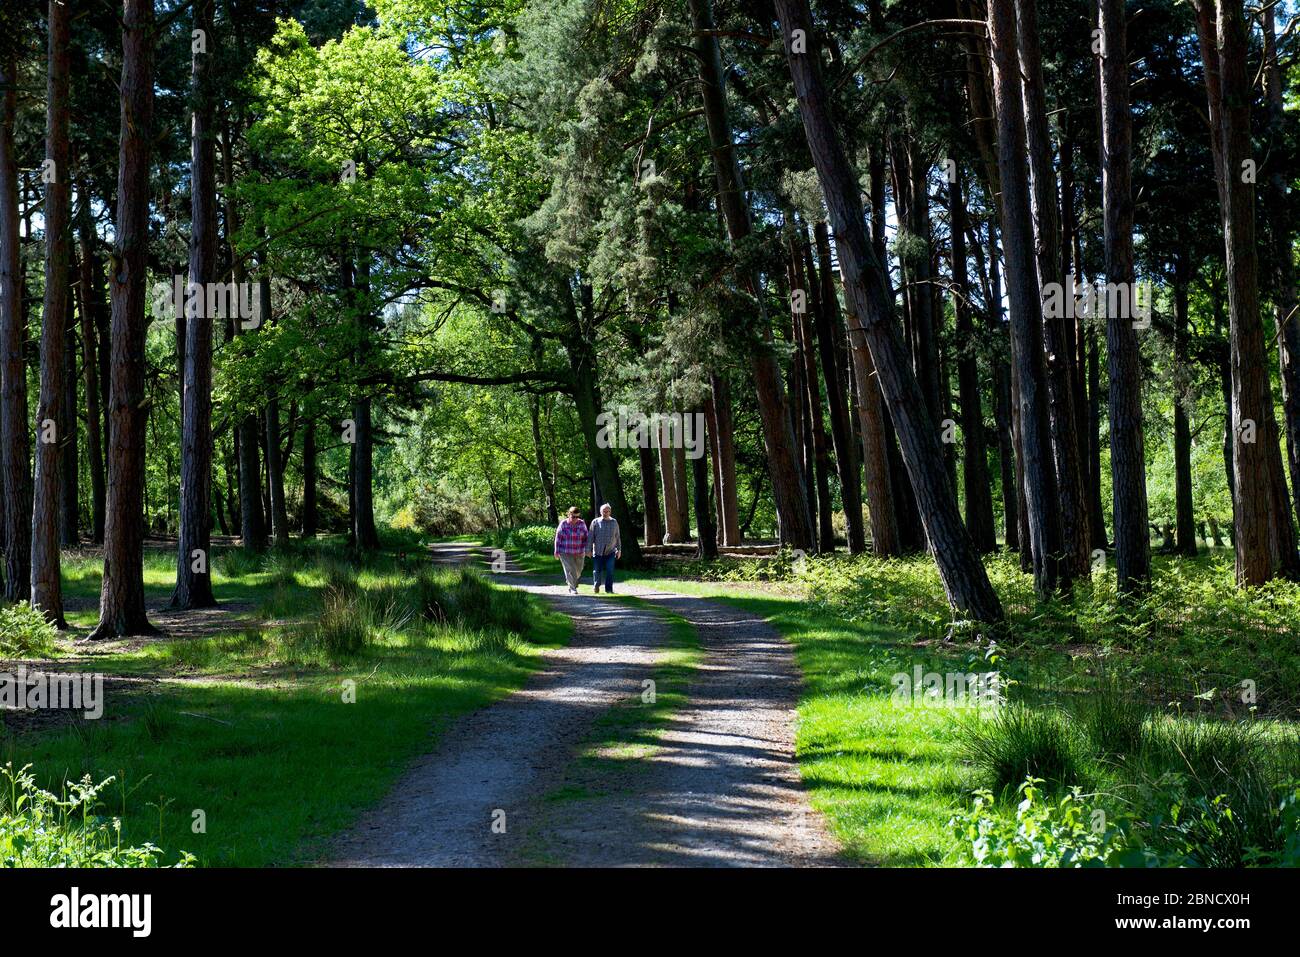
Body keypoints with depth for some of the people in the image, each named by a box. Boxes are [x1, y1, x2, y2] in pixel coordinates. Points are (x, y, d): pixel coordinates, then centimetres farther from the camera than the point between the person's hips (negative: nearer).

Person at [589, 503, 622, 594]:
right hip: (598, 551, -1)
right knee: (597, 571, 4)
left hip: (610, 552, 1)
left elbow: (617, 537, 14)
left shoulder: (614, 522, 9)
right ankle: (596, 586, 29)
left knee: (610, 571, -9)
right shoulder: (595, 522, 3)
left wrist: (619, 549, 11)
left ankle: (609, 589, -1)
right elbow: (591, 537, 2)